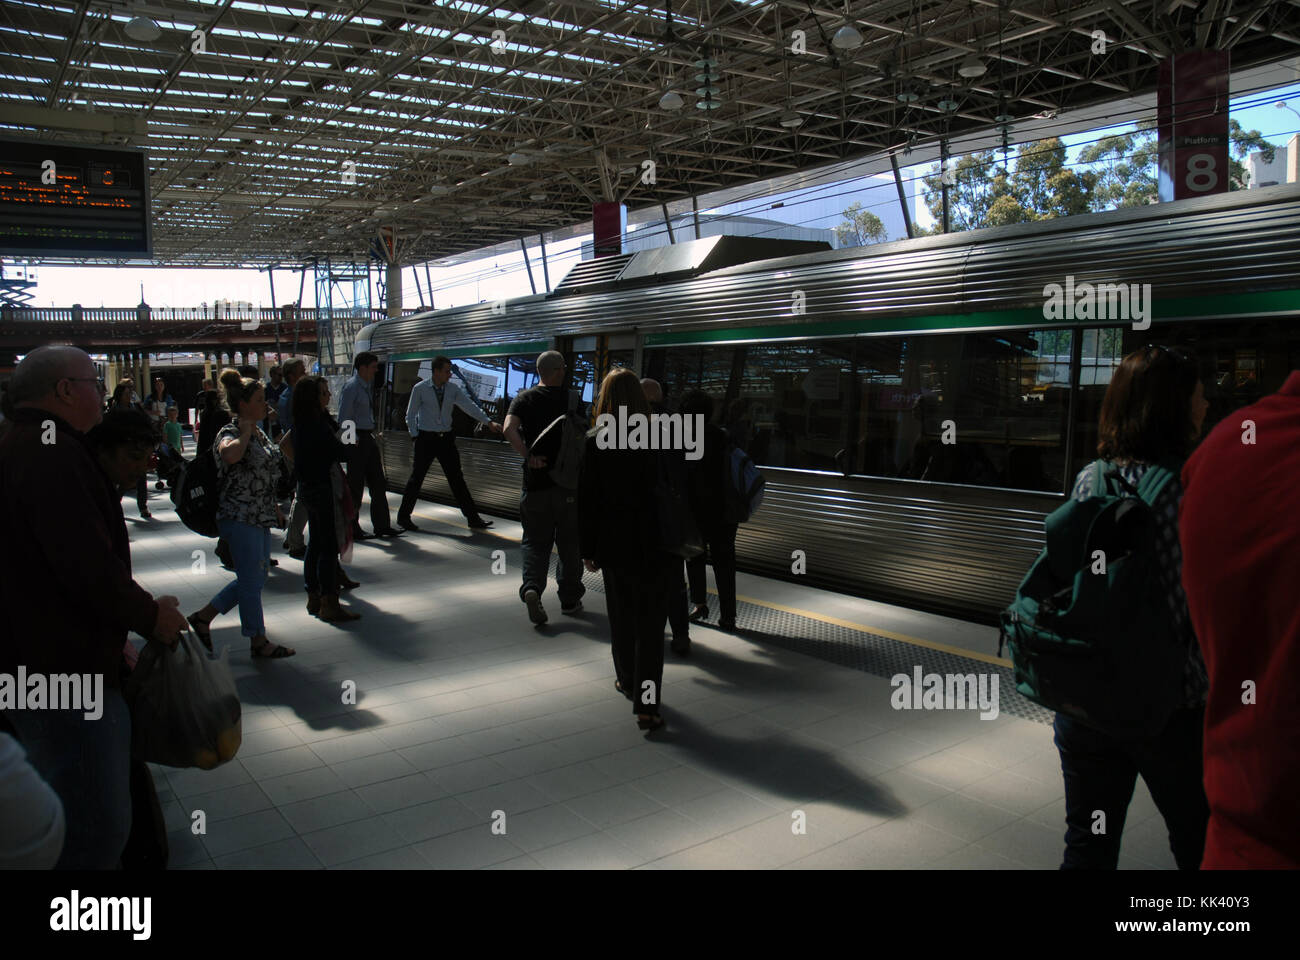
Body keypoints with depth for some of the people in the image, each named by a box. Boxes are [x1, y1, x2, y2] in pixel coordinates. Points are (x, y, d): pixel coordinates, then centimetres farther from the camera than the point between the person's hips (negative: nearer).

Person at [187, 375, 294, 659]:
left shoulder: (259, 433, 14)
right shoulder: (230, 433, -13)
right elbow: (230, 455, -40)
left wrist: (274, 507, 22)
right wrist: (245, 431, -22)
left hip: (260, 518, 9)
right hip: (241, 519, -9)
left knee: (256, 577, 15)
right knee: (252, 581, 0)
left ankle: (203, 616, 27)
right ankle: (258, 641, 13)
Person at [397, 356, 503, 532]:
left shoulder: (453, 389, 4)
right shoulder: (420, 389, -4)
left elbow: (469, 406, -6)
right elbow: (410, 415, 2)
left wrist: (488, 422, -17)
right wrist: (415, 436, -6)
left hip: (446, 438, 3)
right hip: (426, 439, -3)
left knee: (457, 479, 4)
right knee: (416, 478, 1)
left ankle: (473, 518, 5)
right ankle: (403, 517, 14)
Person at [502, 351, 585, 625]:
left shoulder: (523, 399, 2)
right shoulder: (573, 399, -2)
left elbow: (509, 429, -15)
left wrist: (528, 455, -12)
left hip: (535, 482, 1)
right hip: (568, 481, -1)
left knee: (535, 541, 10)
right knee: (570, 543, 12)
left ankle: (532, 587, -14)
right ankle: (570, 599, 20)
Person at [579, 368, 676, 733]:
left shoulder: (594, 443, -7)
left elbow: (586, 501, -3)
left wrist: (587, 549, 6)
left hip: (614, 545, 2)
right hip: (655, 545, -1)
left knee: (621, 617, 20)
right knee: (650, 623, 3)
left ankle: (628, 681, 38)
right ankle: (647, 704, 0)